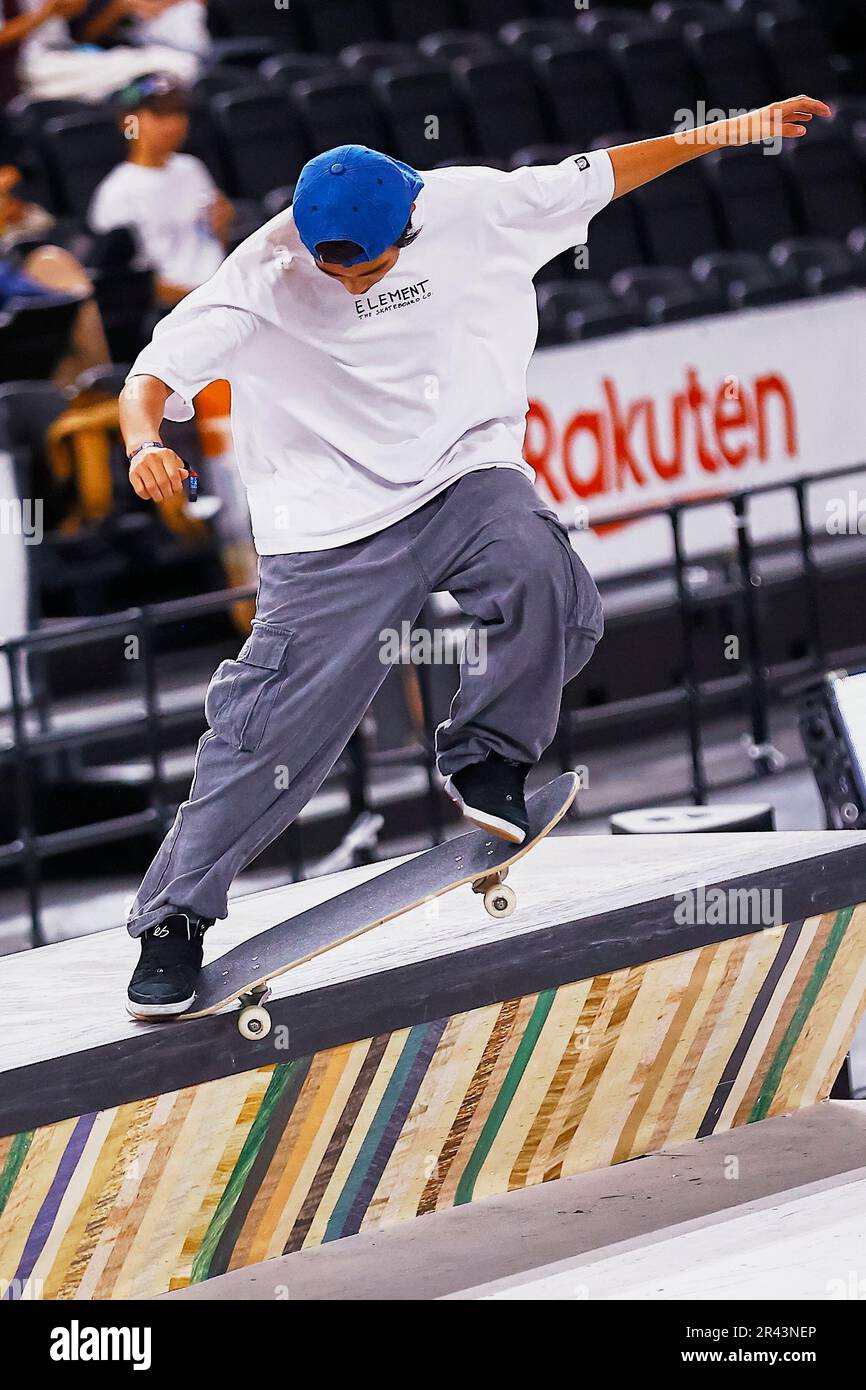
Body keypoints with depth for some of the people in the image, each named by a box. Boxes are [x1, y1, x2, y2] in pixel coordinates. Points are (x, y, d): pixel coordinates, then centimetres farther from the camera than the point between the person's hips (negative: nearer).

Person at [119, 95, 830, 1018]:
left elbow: (595, 178, 6)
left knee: (541, 577, -30)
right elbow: (154, 378, -14)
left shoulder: (476, 209, -9)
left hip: (468, 475, 2)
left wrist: (718, 136, 6)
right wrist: (145, 443, -36)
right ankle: (175, 915, 10)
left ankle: (486, 759, -4)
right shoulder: (262, 278, -14)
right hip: (333, 527, -2)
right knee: (270, 728, -7)